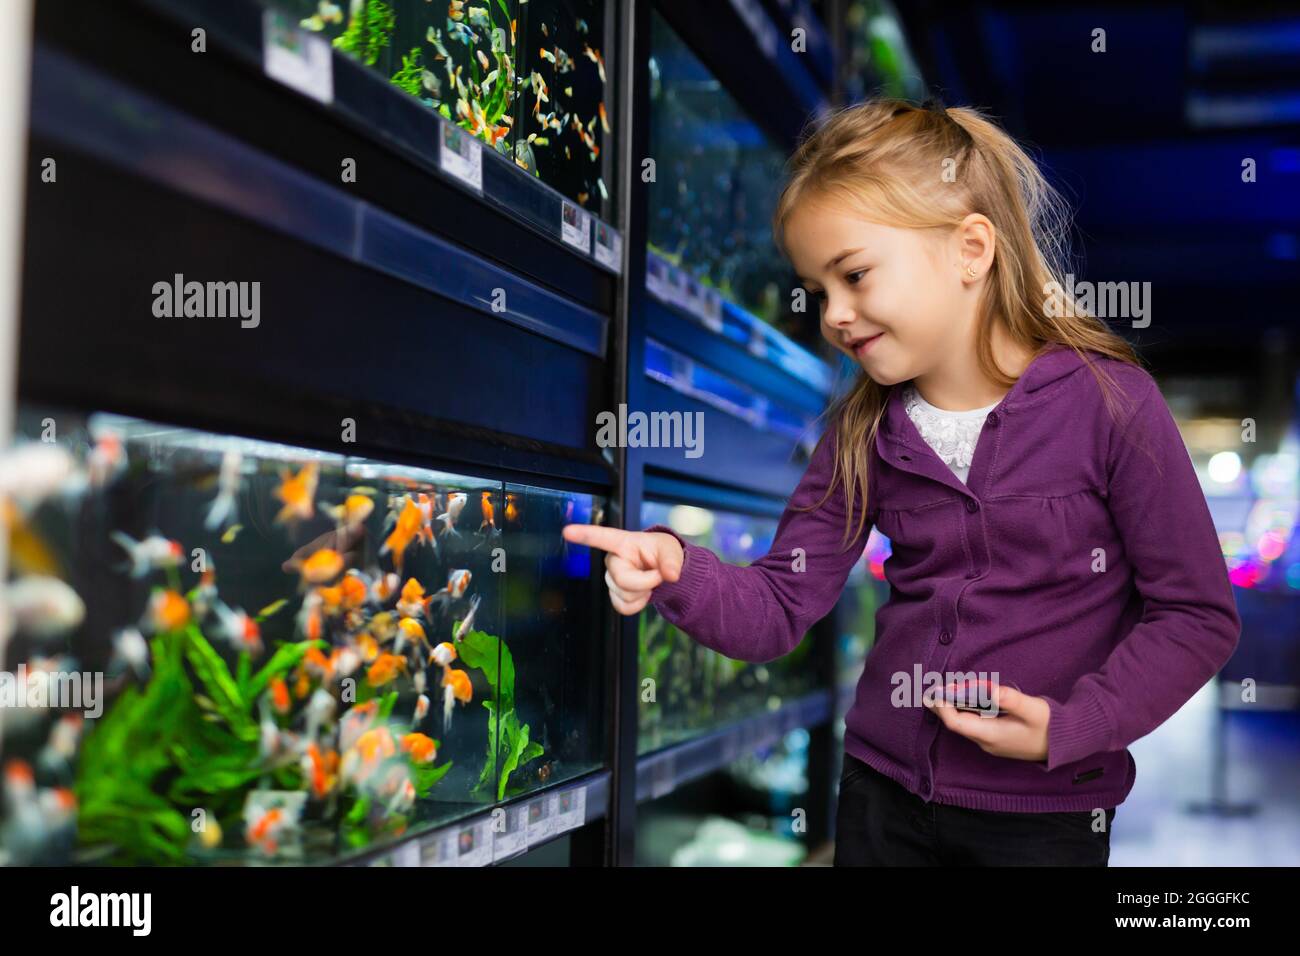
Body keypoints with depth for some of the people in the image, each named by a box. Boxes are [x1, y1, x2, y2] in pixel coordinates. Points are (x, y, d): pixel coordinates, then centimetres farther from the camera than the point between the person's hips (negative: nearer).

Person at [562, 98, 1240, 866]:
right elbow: (781, 609, -3)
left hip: (1045, 811, -3)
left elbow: (1200, 615, -10)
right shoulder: (863, 432, -1)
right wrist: (680, 573, -21)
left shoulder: (1107, 401, -14)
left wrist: (1071, 726, -19)